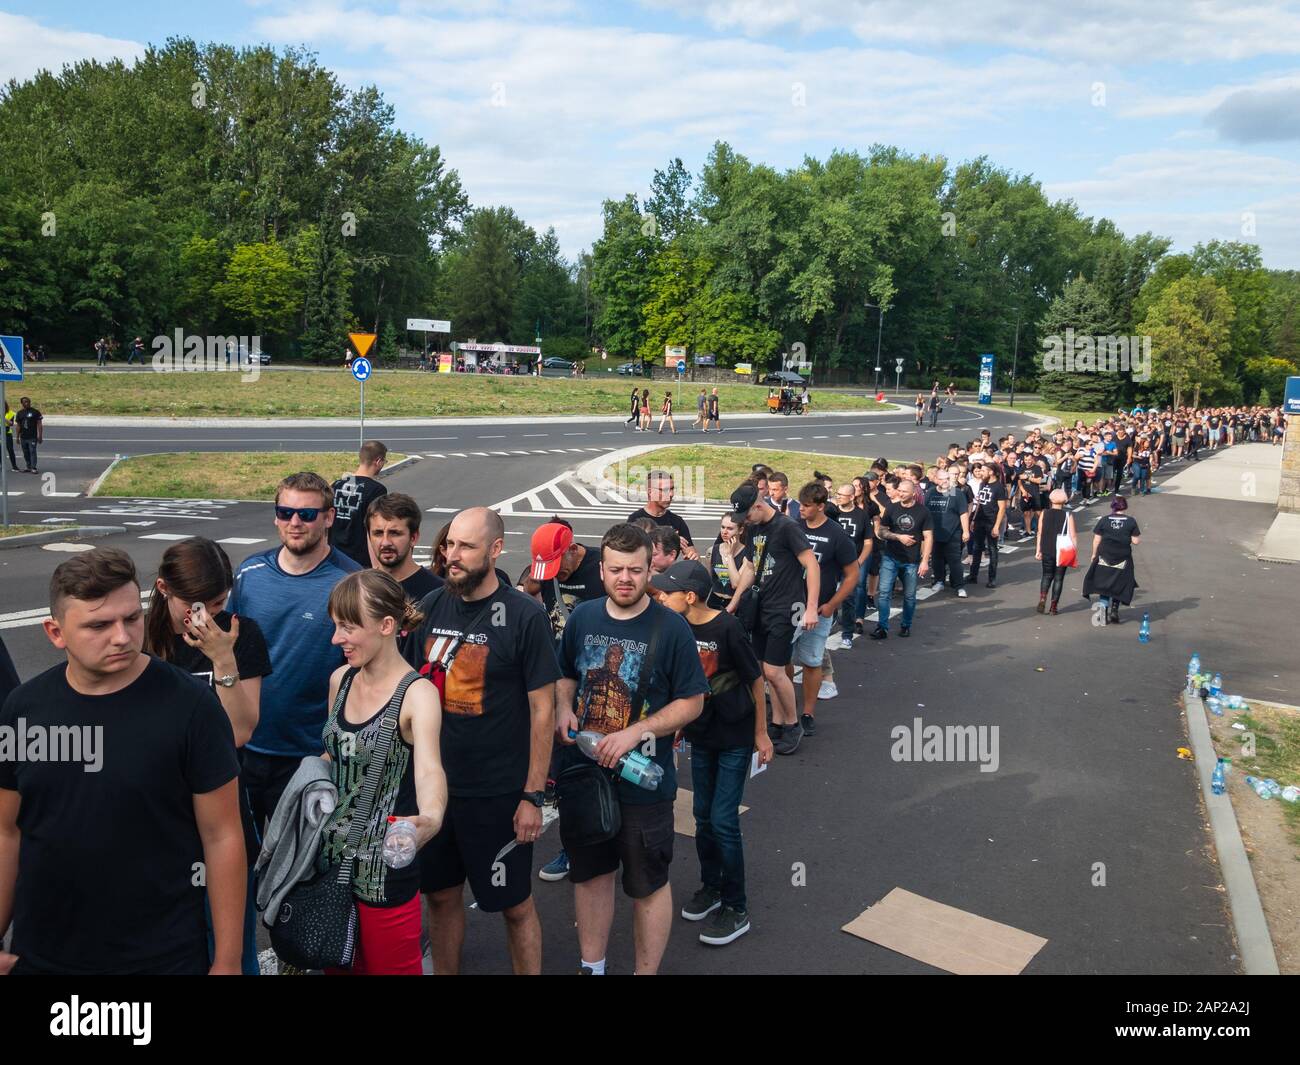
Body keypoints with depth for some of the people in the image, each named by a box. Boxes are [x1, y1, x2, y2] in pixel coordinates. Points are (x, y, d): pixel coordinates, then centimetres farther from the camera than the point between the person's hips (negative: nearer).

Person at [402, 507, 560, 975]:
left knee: (515, 904, 9)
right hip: (432, 784, 5)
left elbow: (542, 710, -11)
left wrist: (533, 795, -12)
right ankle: (444, 972, 40)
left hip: (498, 794, -4)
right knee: (441, 896, 18)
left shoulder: (524, 616, -13)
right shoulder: (430, 607, 1)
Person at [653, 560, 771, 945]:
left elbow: (756, 680, -12)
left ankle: (736, 909, 11)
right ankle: (710, 887, 34)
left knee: (723, 820, -3)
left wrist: (761, 733, -6)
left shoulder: (727, 628, -22)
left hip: (735, 739, -5)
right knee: (703, 815, 14)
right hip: (701, 736, 5)